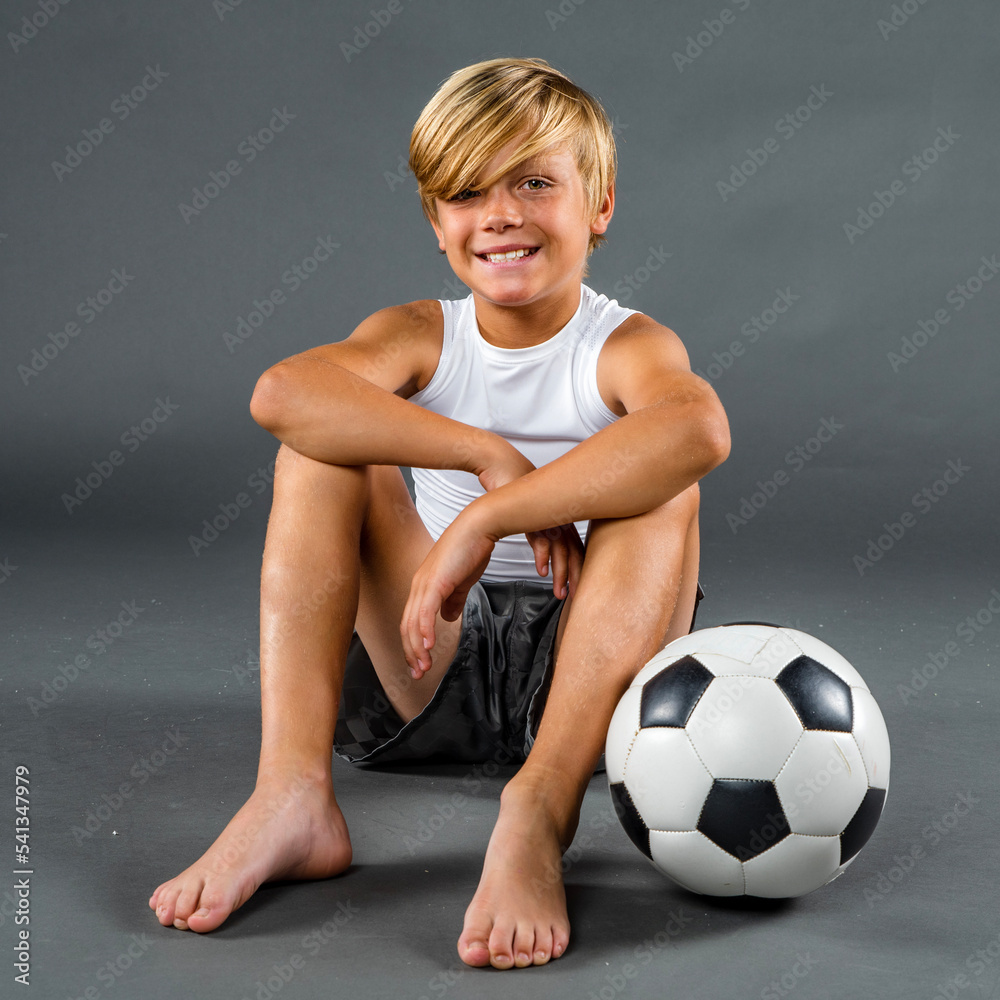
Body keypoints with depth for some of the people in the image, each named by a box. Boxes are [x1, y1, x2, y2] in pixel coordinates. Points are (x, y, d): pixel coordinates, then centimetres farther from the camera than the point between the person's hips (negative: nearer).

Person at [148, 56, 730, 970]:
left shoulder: (627, 347, -7)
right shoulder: (422, 336, 0)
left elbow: (700, 427, -37)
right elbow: (280, 393, -26)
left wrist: (483, 520, -40)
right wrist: (494, 456, -34)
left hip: (579, 669, -2)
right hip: (430, 663, 3)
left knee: (662, 486, -27)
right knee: (325, 443, -15)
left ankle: (537, 813, -40)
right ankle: (290, 796, -29)